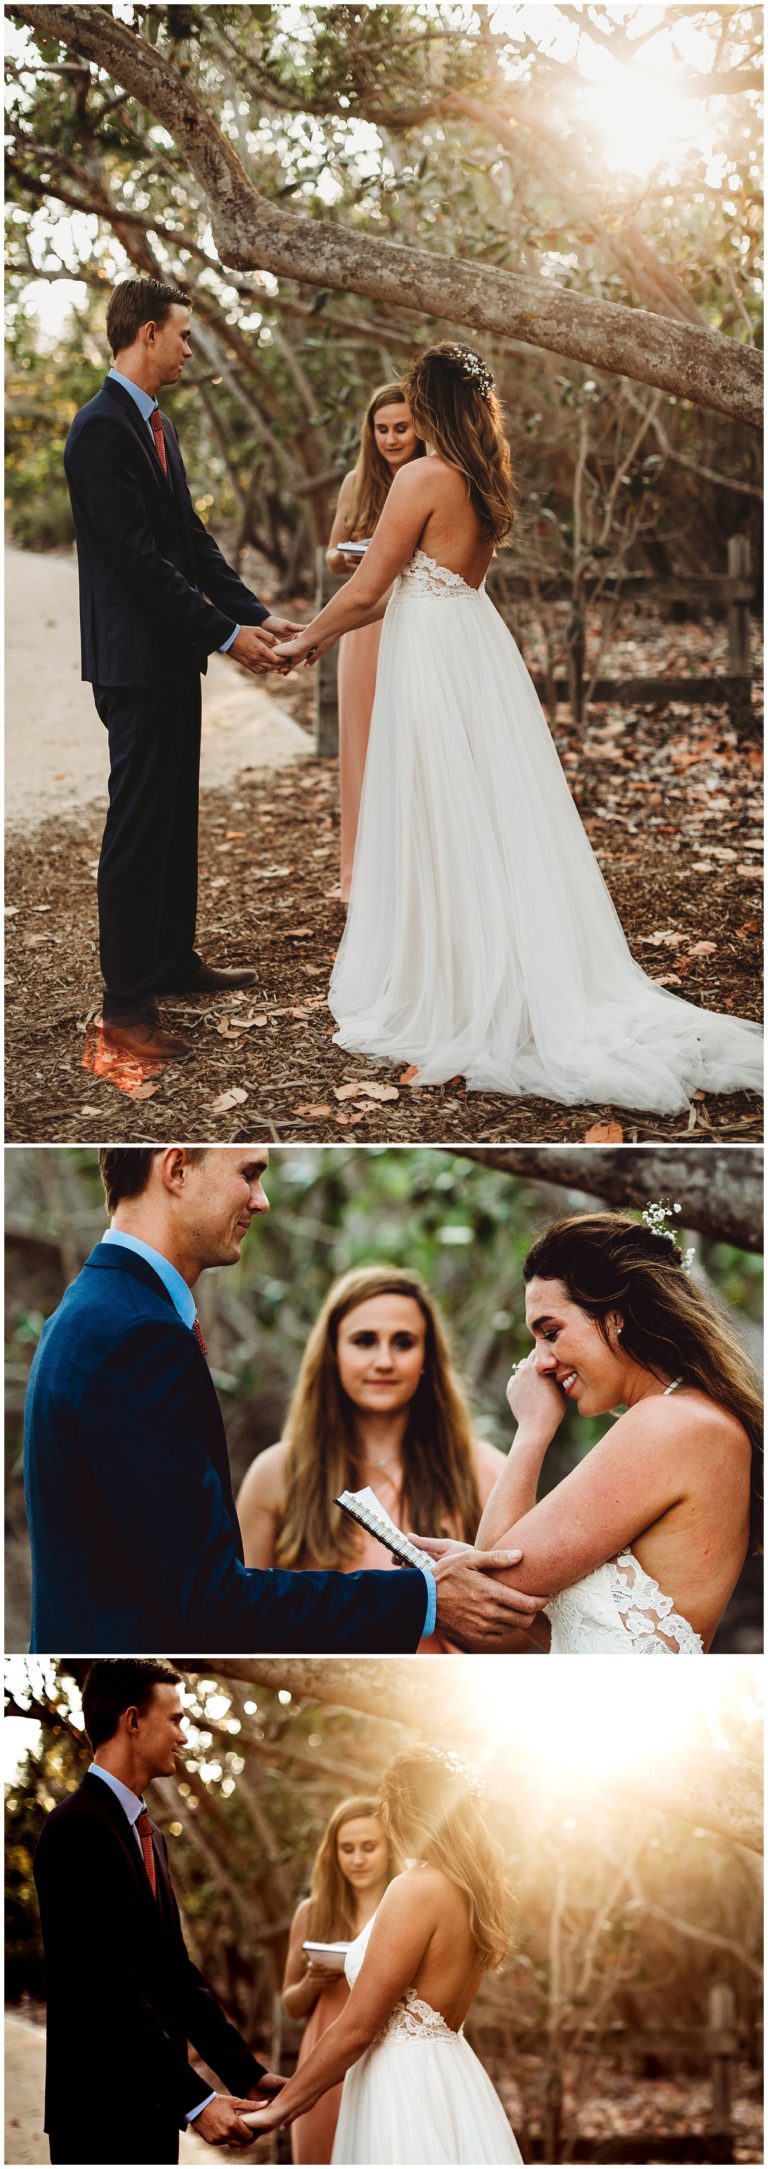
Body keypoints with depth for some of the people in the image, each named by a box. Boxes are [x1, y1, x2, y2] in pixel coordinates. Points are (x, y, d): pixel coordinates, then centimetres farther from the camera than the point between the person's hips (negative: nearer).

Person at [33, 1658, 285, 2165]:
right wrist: (195, 2099, -23)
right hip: (103, 2111, -9)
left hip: (151, 2104, 9)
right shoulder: (79, 1829, -16)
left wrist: (247, 2073, 7)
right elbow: (109, 1991, -22)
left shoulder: (147, 1832, 15)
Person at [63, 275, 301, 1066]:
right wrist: (227, 634, -19)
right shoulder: (102, 429, -18)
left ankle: (174, 960, 30)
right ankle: (126, 1005, -2)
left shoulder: (155, 425, 14)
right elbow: (139, 556, -22)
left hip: (172, 657, 10)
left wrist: (256, 613, 5)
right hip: (135, 659, -10)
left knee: (175, 816, 18)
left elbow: (191, 539, 15)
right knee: (137, 824, -6)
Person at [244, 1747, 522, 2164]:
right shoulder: (475, 1887, 7)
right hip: (450, 2076, 9)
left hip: (405, 2085, -8)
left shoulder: (416, 1890, -16)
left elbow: (357, 2028, -16)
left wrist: (278, 2109, -7)